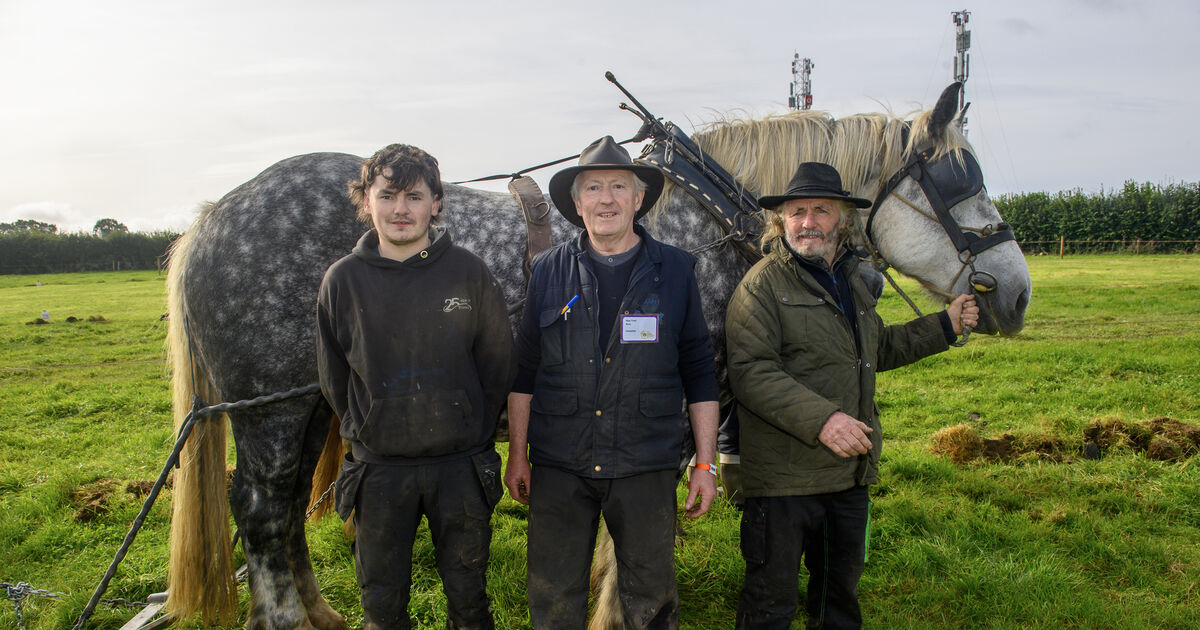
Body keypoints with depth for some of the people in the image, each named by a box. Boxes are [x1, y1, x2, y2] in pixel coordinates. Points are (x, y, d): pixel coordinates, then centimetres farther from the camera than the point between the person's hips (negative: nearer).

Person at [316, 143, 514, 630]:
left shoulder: (469, 272, -6)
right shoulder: (343, 280, -3)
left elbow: (497, 366, 1)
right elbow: (333, 378, 7)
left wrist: (470, 435, 3)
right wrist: (366, 431, 6)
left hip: (461, 466, 0)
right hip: (379, 469, 1)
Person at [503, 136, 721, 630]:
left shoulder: (675, 270, 1)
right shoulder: (549, 270, 3)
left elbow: (699, 372, 4)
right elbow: (524, 371, 8)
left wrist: (706, 464, 2)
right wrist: (517, 455, 7)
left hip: (647, 468, 0)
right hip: (558, 466, 1)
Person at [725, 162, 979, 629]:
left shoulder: (851, 279, 14)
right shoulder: (763, 283, -11)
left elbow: (878, 349, 27)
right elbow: (750, 371, -21)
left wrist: (945, 325, 20)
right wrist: (820, 418, -29)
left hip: (851, 470, 7)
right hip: (784, 474, -7)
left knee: (841, 591, 22)